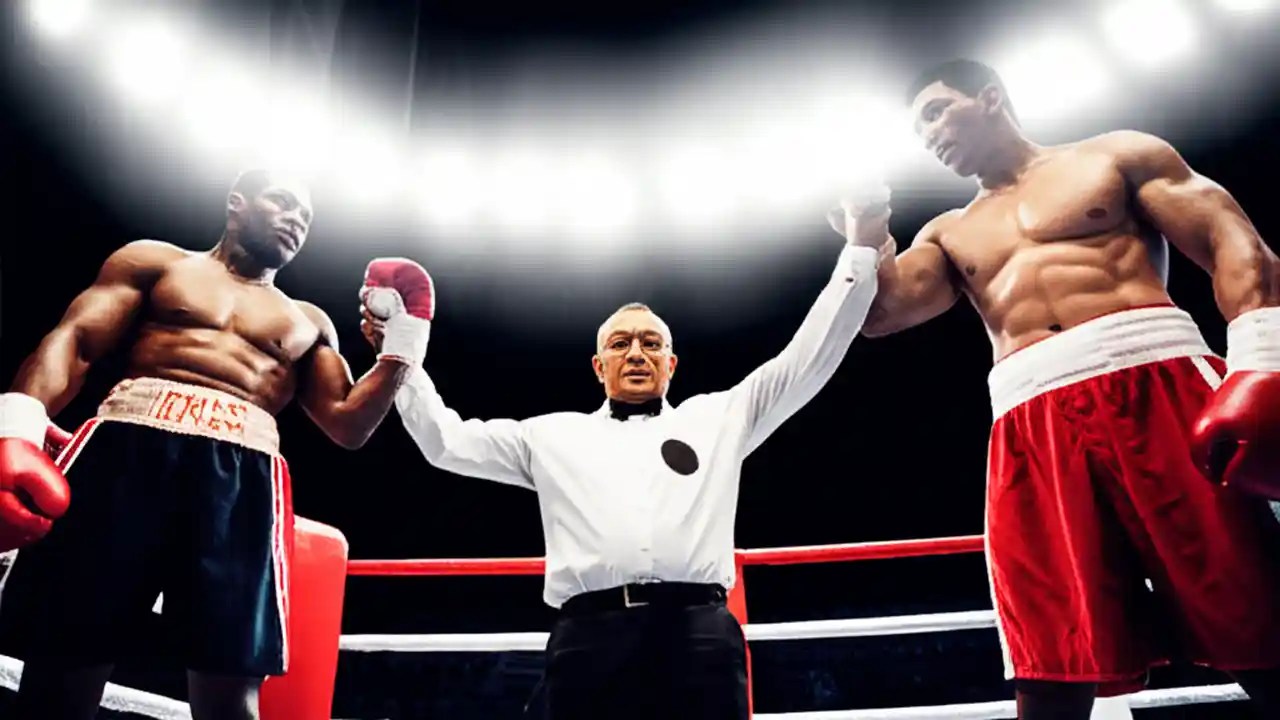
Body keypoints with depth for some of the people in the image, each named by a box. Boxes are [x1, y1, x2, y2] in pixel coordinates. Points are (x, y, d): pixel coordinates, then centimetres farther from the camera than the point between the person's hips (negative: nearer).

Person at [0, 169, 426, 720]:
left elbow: (348, 426, 19)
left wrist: (401, 349, 7)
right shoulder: (155, 261, 21)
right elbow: (73, 341, 7)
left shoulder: (308, 322, 27)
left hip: (245, 475, 1)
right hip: (127, 445, -1)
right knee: (60, 668, -4)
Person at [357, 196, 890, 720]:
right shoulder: (554, 434, 23)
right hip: (590, 636, 1)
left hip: (698, 634, 0)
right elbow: (445, 441, 24)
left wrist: (861, 246, 17)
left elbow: (809, 359, 19)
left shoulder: (718, 417, 21)